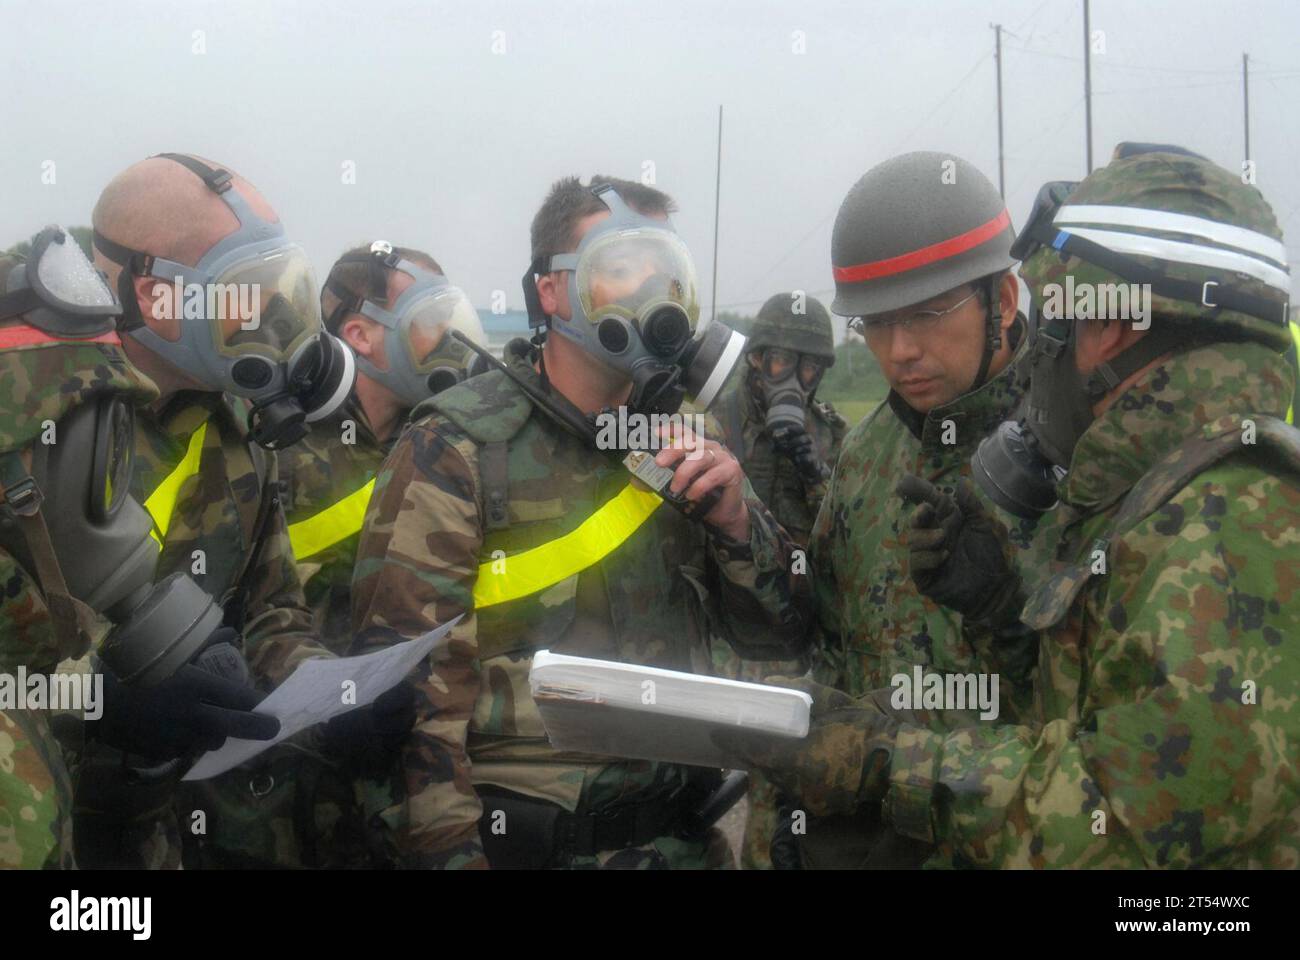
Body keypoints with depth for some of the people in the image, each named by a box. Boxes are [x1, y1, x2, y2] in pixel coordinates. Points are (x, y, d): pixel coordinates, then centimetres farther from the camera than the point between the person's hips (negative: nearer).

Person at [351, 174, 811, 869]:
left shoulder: (683, 444, 6)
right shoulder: (455, 448, -11)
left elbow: (779, 635, 6)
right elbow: (407, 687, -16)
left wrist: (734, 518, -11)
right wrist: (452, 854, -22)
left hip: (678, 838, 6)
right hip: (516, 843, -5)